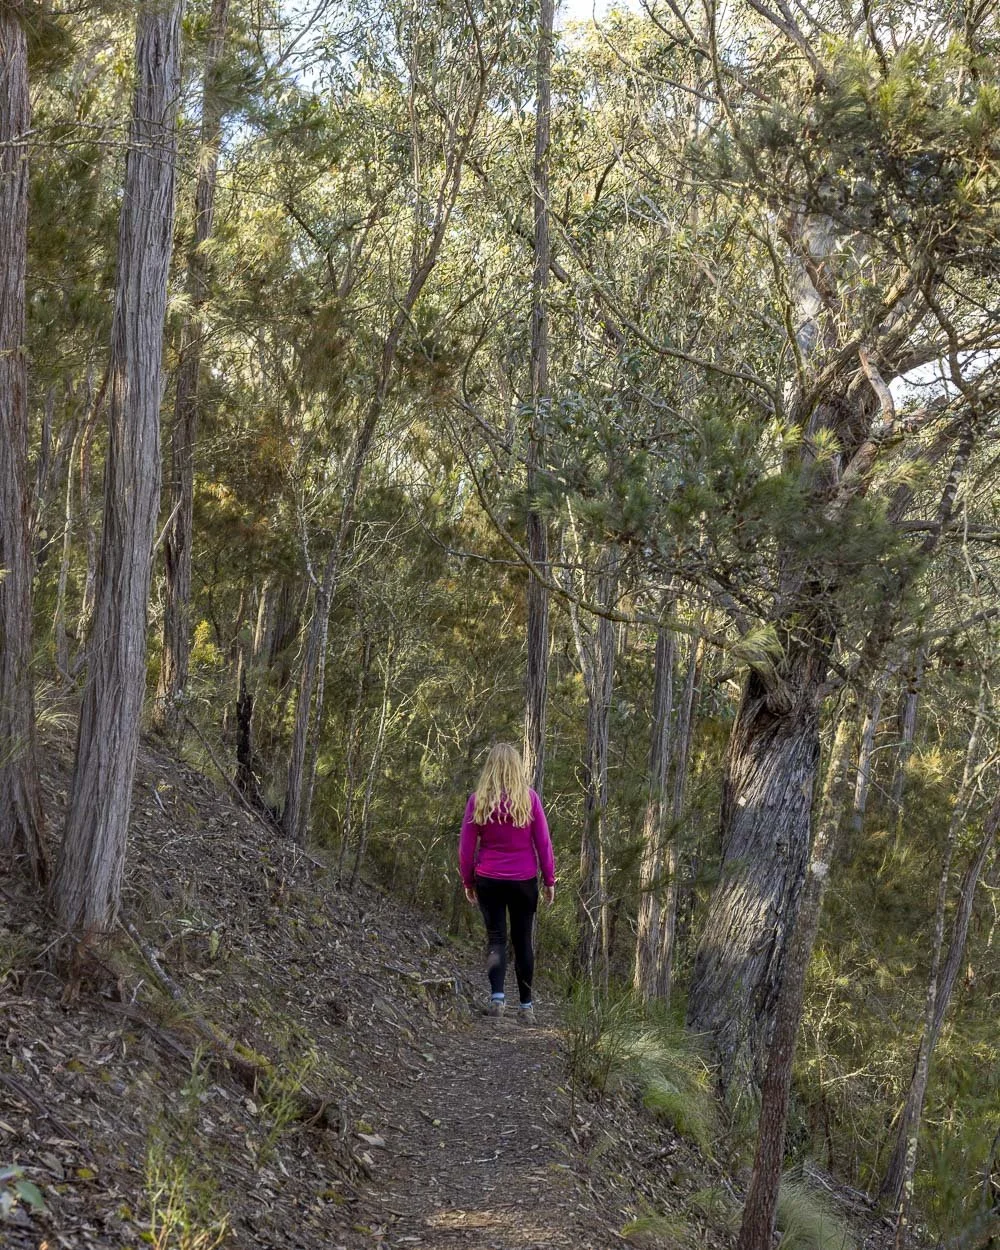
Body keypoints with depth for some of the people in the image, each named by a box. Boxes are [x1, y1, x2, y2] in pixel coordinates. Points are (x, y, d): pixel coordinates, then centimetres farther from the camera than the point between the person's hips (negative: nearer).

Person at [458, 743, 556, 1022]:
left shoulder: (478, 799, -3)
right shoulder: (529, 797, -5)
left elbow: (466, 846, 0)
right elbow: (543, 842, -2)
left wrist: (467, 881, 11)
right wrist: (549, 880, 6)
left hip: (488, 880, 0)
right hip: (524, 880, 0)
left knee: (495, 937, 5)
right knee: (523, 940, 10)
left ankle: (497, 995, -16)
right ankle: (526, 1005, 15)